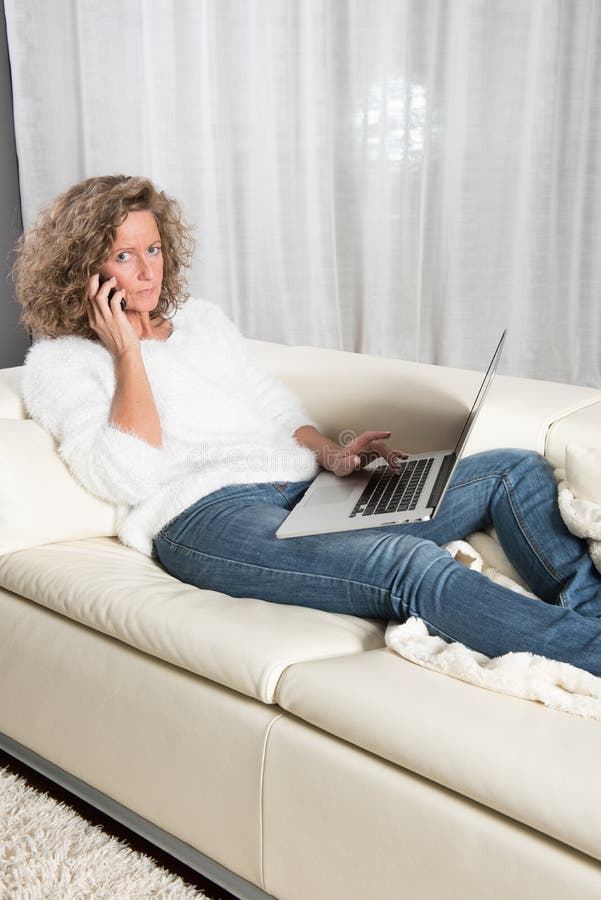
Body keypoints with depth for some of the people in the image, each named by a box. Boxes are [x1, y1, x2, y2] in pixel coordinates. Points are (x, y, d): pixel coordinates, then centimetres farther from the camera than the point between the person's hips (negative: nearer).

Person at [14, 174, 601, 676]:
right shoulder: (58, 361, 8)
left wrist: (330, 454, 4)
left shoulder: (203, 319, 27)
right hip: (208, 515, -7)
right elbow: (127, 478, -8)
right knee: (411, 564, -35)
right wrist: (127, 352, -4)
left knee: (517, 471, -5)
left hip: (306, 491, 8)